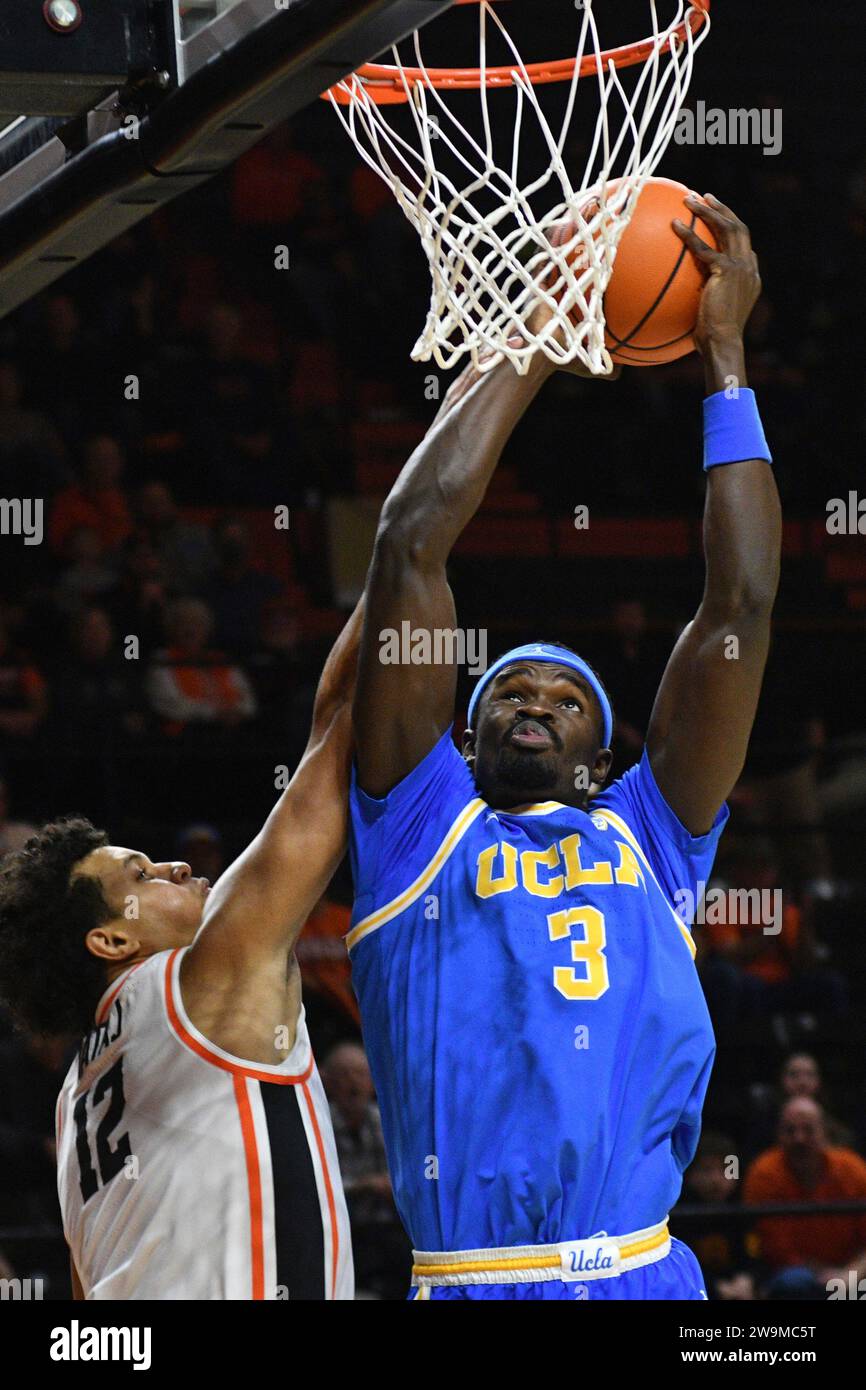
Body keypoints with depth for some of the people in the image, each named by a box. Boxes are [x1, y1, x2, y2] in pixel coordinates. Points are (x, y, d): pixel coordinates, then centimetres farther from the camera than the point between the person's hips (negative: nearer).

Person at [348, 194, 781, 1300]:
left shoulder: (647, 840, 20)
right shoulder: (423, 832, 15)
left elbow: (740, 601, 15)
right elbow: (410, 544, 9)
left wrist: (725, 359, 14)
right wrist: (533, 342, 13)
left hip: (648, 1280, 2)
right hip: (468, 1281, -2)